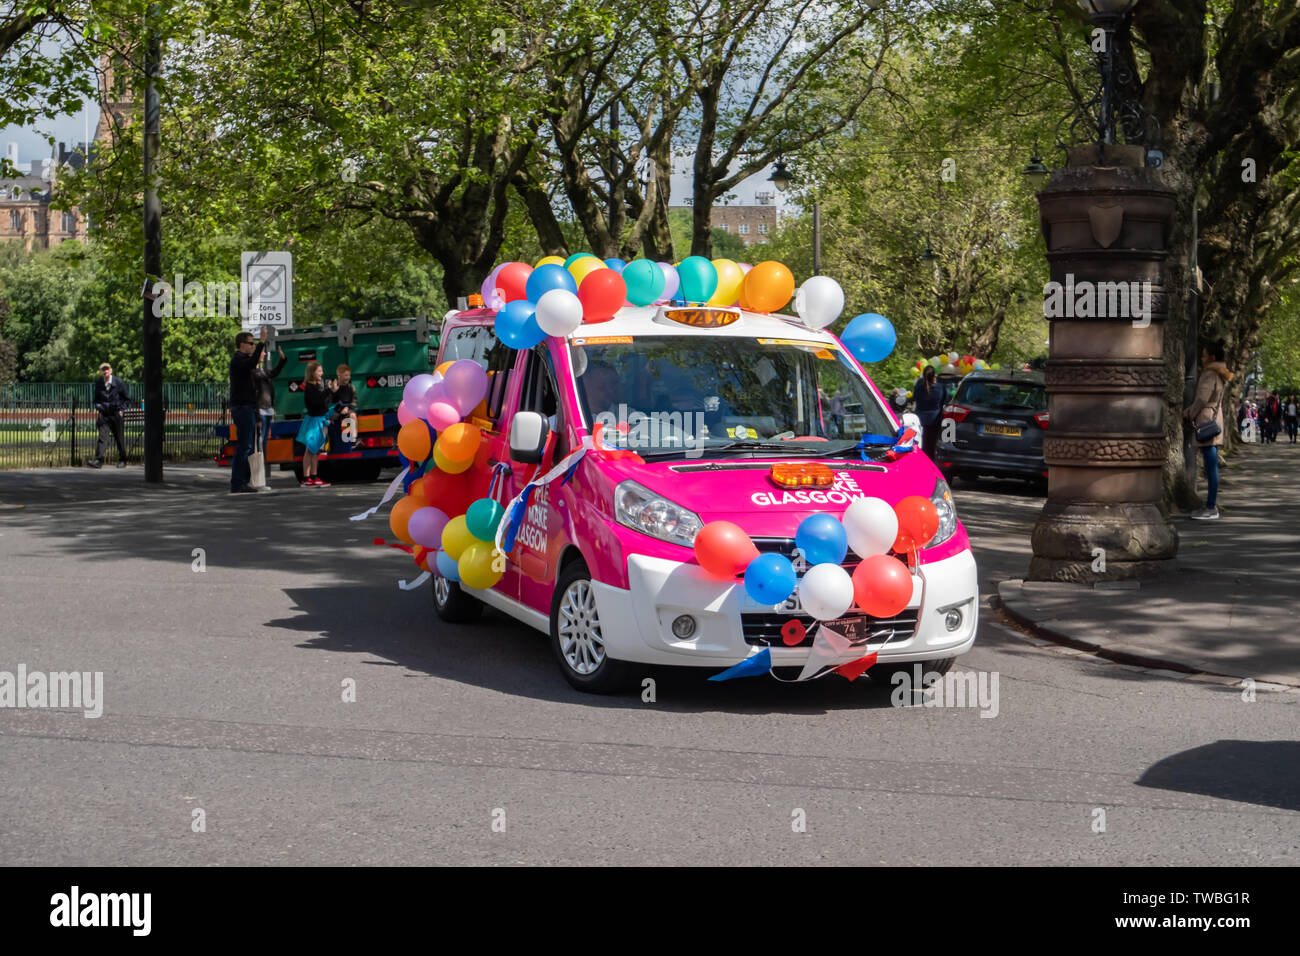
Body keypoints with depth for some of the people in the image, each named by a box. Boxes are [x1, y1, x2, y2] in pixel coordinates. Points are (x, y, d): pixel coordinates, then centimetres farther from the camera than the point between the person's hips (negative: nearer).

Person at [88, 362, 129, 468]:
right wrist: (97, 408, 3)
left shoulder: (119, 382, -2)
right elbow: (96, 398, 20)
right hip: (103, 414, 1)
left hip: (116, 414, -1)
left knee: (118, 438, 6)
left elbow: (126, 399, 6)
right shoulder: (98, 383, 4)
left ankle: (122, 461, 19)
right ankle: (98, 460, -19)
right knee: (102, 436, -12)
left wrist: (121, 410, -4)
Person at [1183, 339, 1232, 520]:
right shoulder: (1220, 375, 17)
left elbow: (1202, 399, -15)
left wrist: (1190, 414, 1)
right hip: (1214, 421, 10)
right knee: (1211, 466, 13)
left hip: (1207, 421, -10)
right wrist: (1188, 411, 15)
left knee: (1211, 466, -9)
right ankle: (1211, 505, 17)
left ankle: (1211, 508, -8)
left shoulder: (1210, 375, -13)